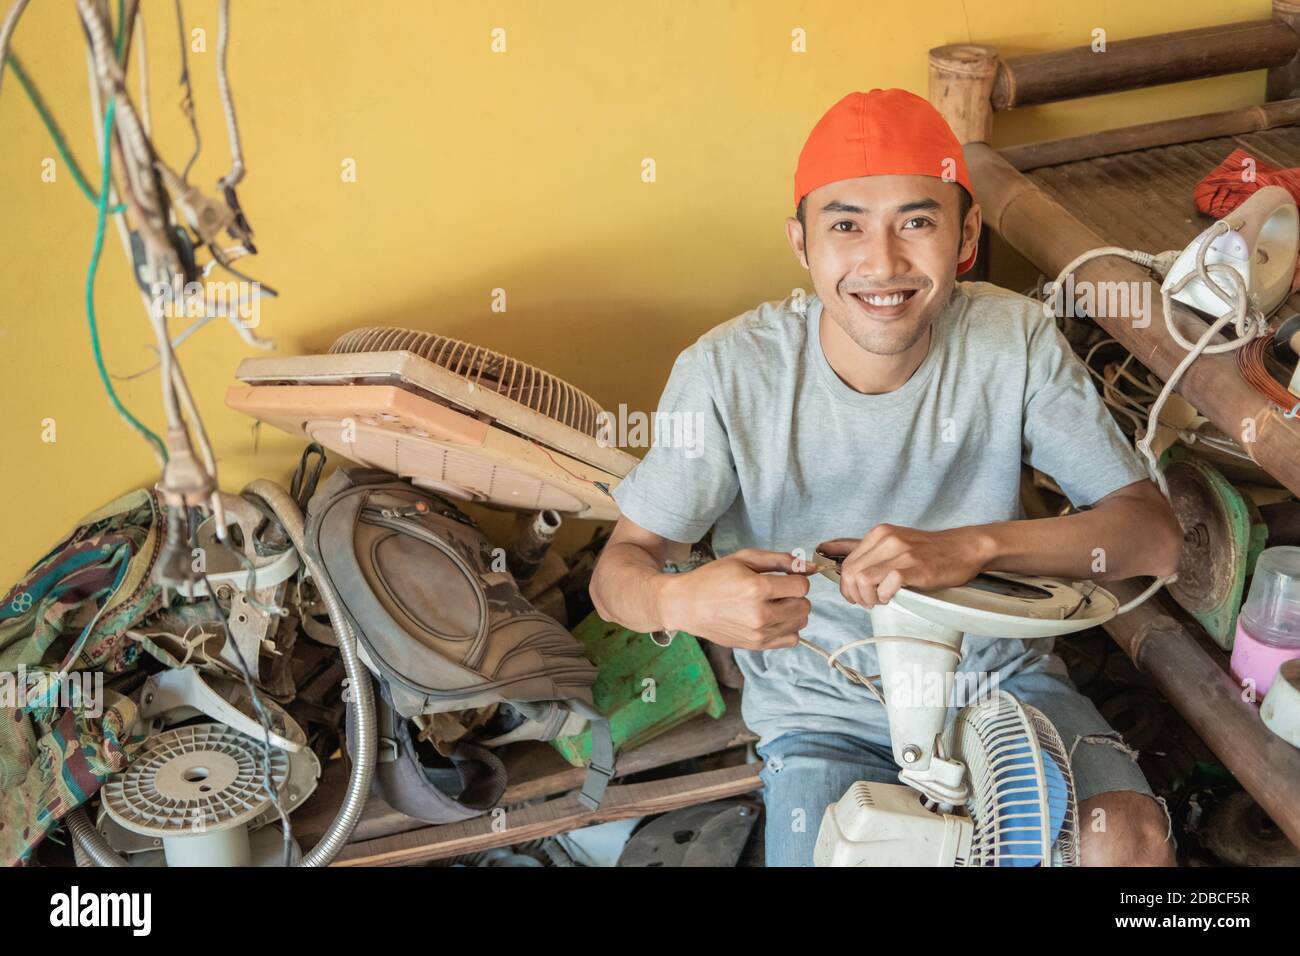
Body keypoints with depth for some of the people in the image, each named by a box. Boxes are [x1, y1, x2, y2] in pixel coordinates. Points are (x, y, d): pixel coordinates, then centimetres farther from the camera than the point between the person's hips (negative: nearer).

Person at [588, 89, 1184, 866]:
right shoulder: (730, 371, -18)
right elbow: (619, 567, -13)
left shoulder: (1014, 338, -13)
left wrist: (972, 546, -32)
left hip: (999, 672, 1)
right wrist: (681, 602, -39)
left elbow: (1155, 533, -14)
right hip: (823, 710, -1)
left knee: (1129, 838, -22)